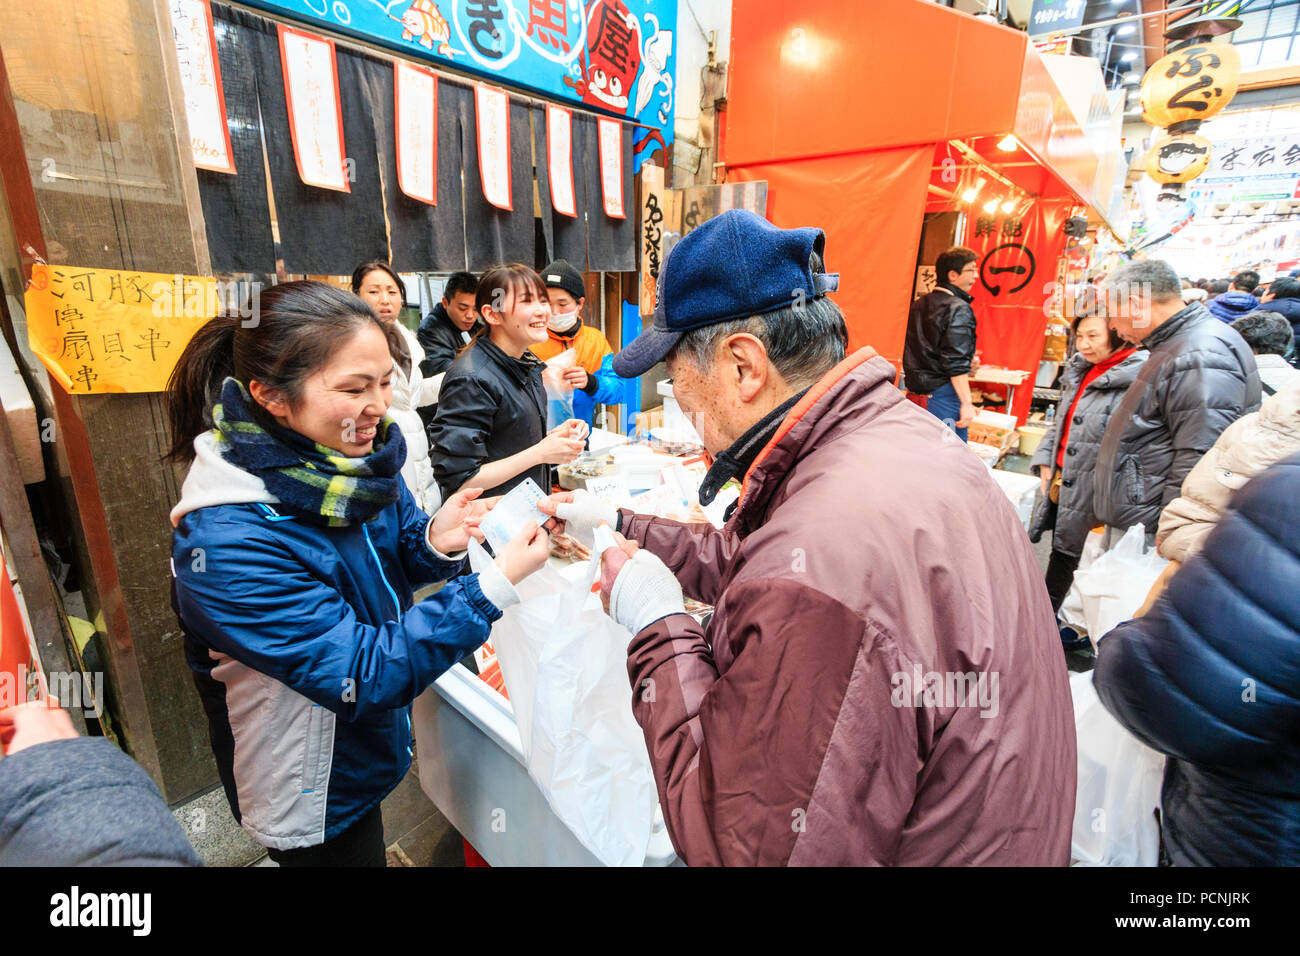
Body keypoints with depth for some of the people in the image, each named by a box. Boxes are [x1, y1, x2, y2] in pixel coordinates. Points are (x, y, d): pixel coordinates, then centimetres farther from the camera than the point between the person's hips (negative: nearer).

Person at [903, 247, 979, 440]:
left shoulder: (918, 305, 12)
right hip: (943, 394, -8)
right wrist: (967, 403, -19)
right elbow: (956, 363, -20)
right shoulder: (959, 309, -12)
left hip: (916, 393, 9)